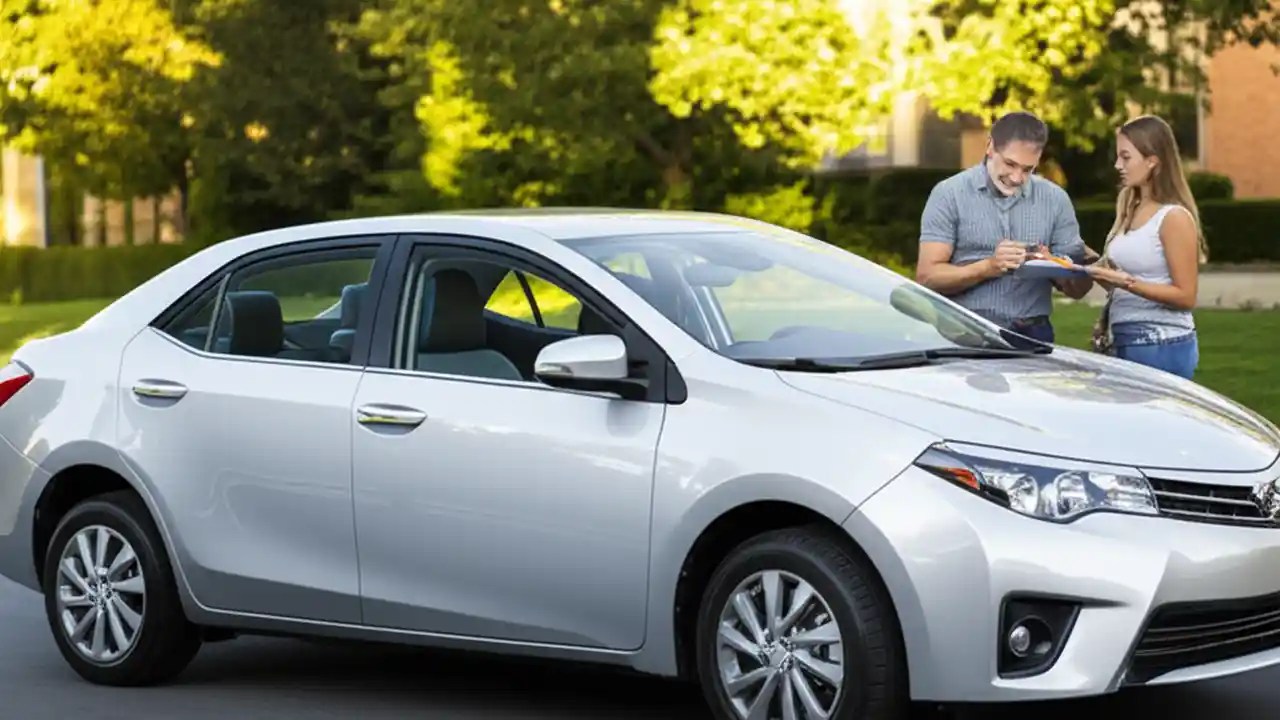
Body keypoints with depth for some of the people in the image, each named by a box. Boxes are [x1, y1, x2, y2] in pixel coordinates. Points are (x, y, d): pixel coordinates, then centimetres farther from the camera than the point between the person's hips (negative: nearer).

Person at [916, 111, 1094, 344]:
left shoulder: (1055, 200, 10)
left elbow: (1079, 288, 11)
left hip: (1032, 335, 2)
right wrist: (988, 267, -16)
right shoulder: (949, 194, 3)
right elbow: (927, 277, -4)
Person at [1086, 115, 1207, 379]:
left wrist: (1126, 282, -20)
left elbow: (1185, 296, -13)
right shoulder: (1130, 211, 12)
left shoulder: (1174, 217, -10)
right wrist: (1093, 269, -1)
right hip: (1122, 342, 7)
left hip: (1163, 345, -7)